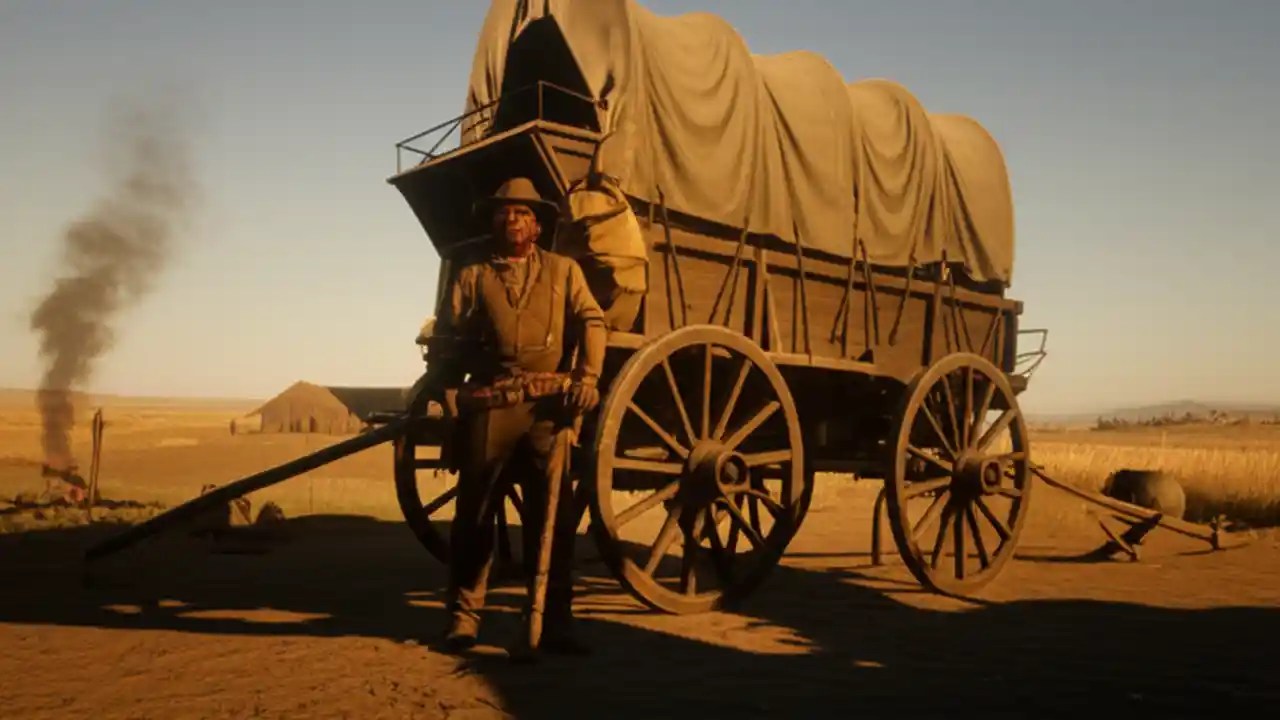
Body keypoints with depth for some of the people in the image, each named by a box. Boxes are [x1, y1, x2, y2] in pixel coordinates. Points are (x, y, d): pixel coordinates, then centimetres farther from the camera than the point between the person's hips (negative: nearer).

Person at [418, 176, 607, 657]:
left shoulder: (563, 270, 17)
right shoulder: (470, 277, 17)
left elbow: (591, 321, 5)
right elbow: (445, 343, 12)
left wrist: (588, 374, -11)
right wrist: (436, 394, 2)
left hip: (548, 406, 0)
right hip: (487, 404, 0)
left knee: (553, 514, 1)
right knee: (475, 513, 5)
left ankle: (553, 620, 11)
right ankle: (463, 617, 15)